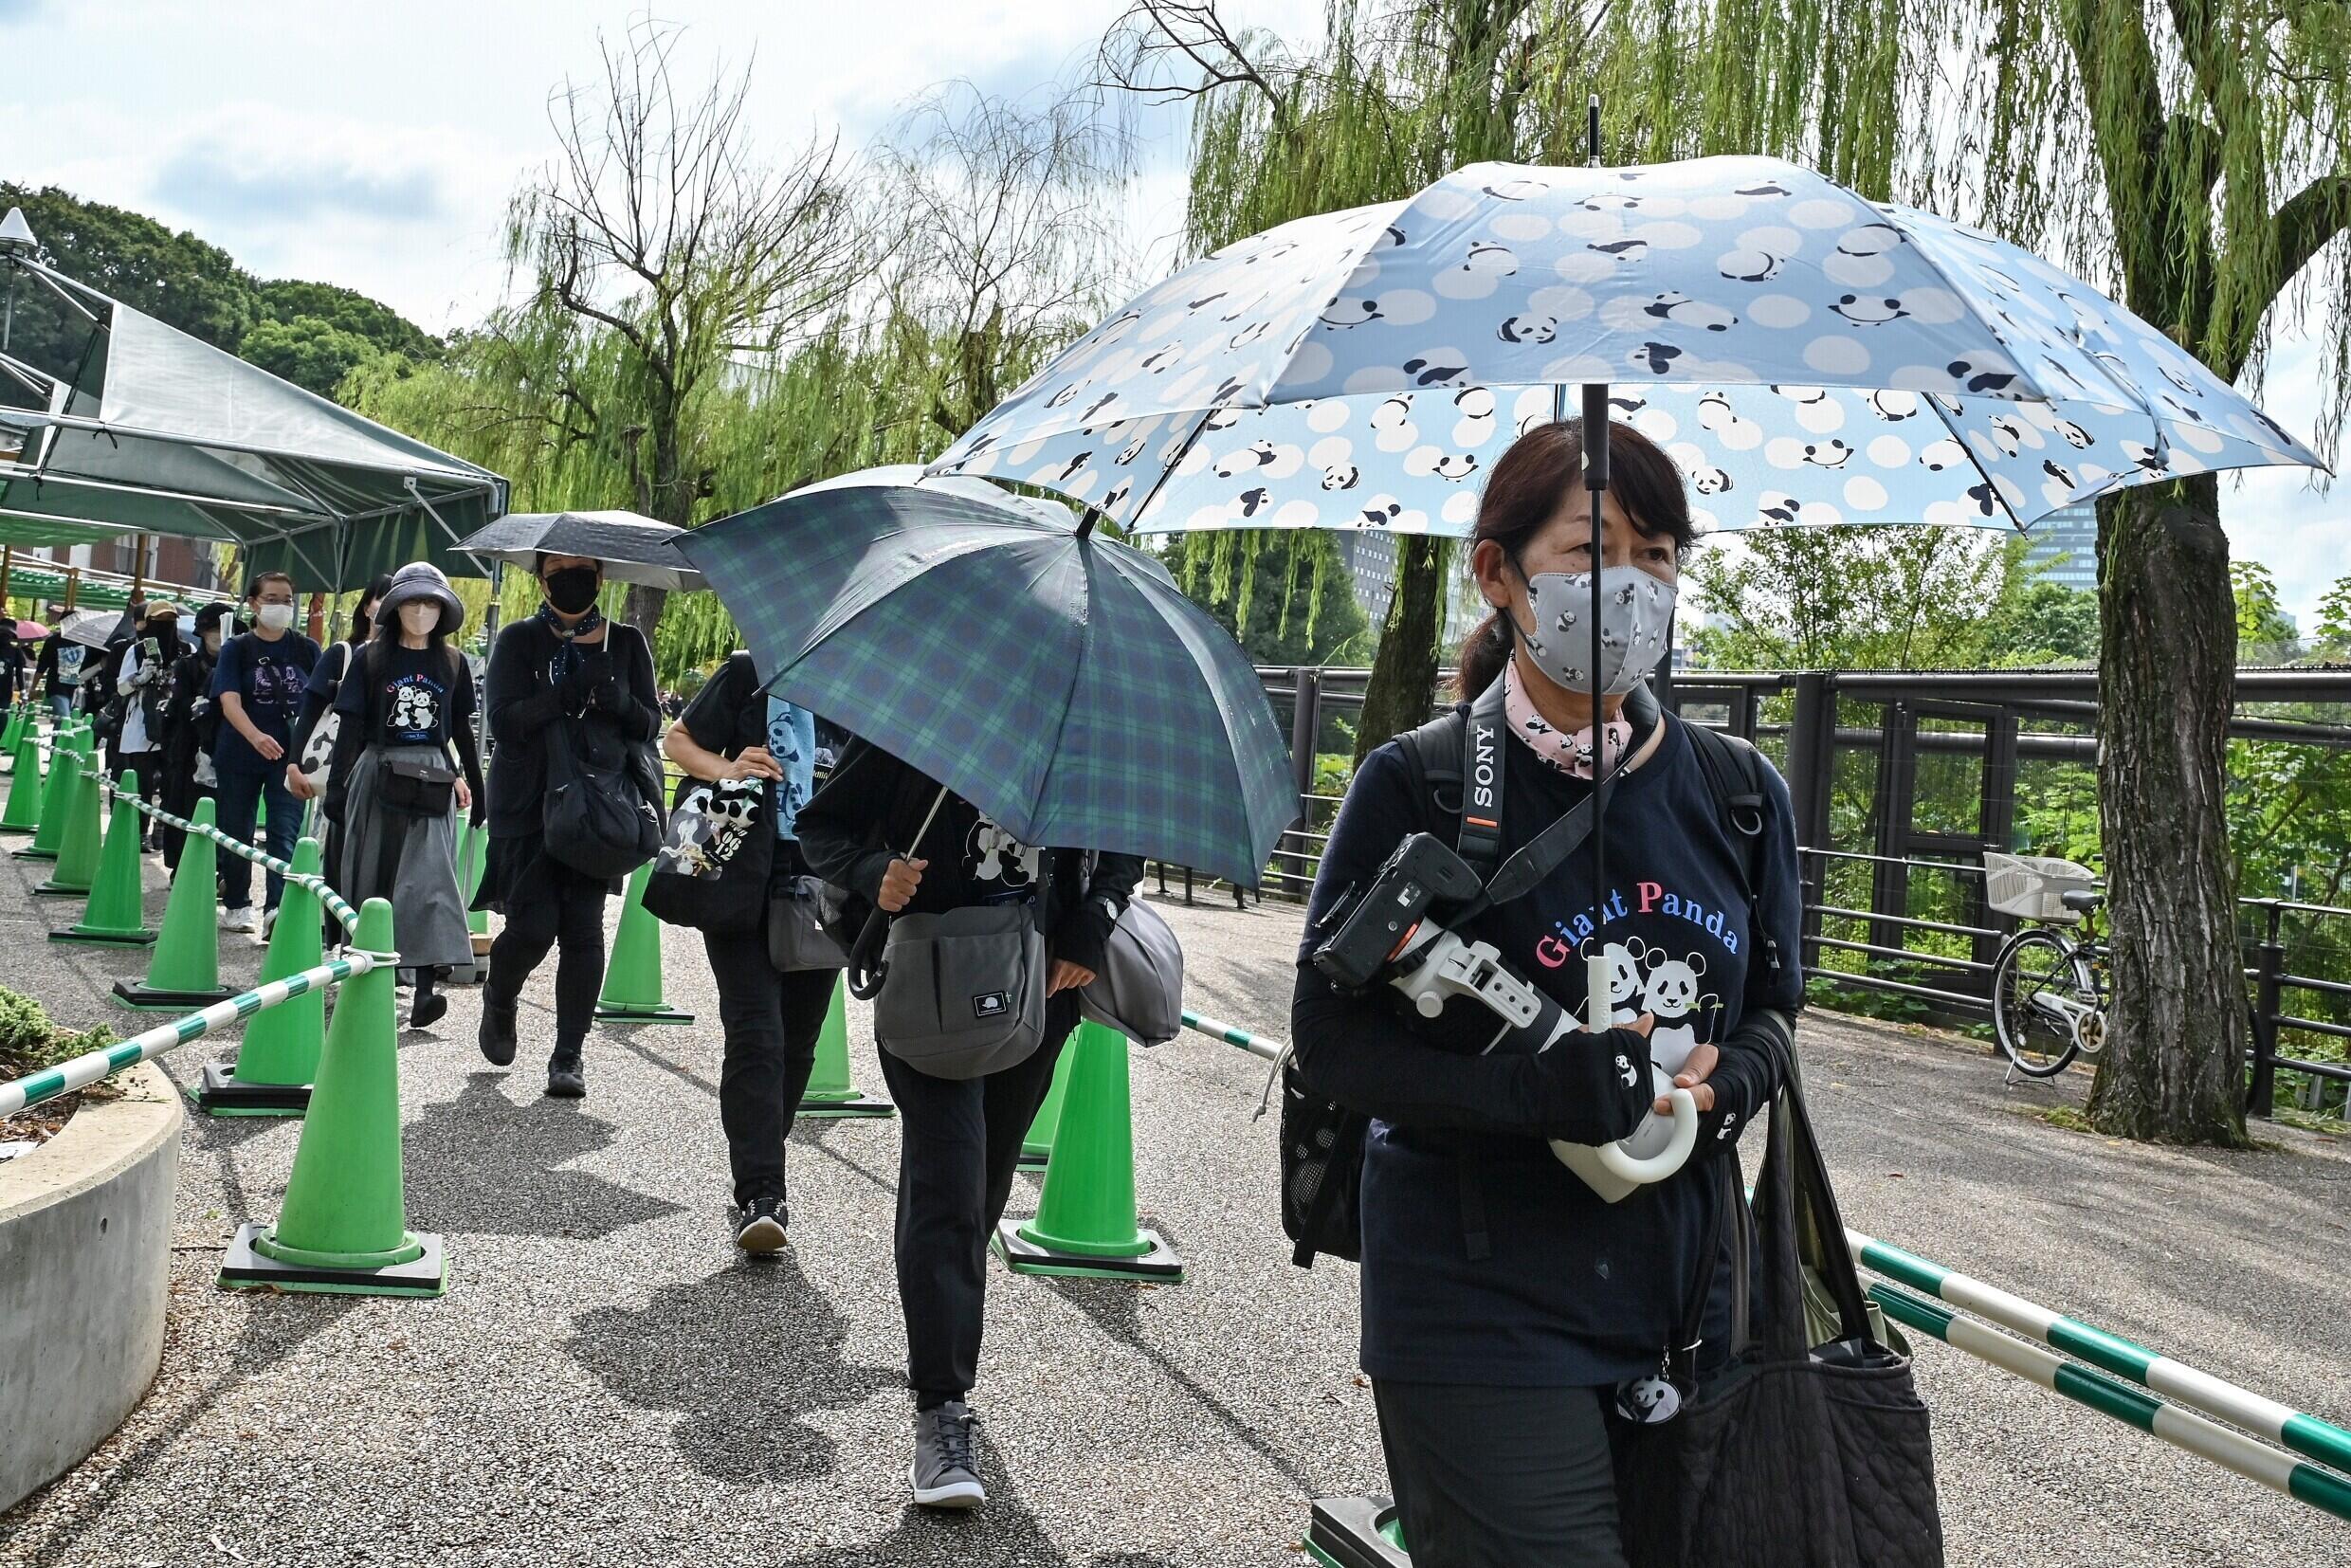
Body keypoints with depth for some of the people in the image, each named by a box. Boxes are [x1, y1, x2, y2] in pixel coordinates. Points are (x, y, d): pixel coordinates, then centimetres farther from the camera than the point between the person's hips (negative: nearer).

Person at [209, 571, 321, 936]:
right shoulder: (236, 649, -1)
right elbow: (229, 700, -14)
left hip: (290, 755, 0)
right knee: (237, 832, 10)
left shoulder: (306, 650, 5)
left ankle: (277, 907, -20)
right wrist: (256, 736, -32)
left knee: (287, 831, -13)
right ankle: (236, 905, 25)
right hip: (240, 756, 0)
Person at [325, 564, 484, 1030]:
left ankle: (426, 989, -17)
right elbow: (351, 727, 1)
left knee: (428, 877, -9)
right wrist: (337, 787, -4)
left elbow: (463, 729, 15)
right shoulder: (370, 658, 3)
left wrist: (475, 784, 17)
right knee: (372, 876, 5)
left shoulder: (452, 663, 8)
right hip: (377, 775, 0)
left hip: (430, 782, 0)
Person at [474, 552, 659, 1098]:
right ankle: (499, 1000, 25)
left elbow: (651, 726, 7)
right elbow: (503, 720, -9)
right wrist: (570, 692, -22)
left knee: (584, 929, -2)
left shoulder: (626, 643, 9)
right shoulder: (520, 640, 3)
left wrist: (622, 702, -16)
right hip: (528, 807, -2)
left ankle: (569, 1054, 8)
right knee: (534, 926, -7)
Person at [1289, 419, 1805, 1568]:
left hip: (1682, 1293, 5)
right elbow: (1333, 1040, -10)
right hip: (1485, 1308, -5)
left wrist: (1730, 1077, -10)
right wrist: (1536, 1092, -23)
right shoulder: (1419, 789, -10)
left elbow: (1773, 1006, 13)